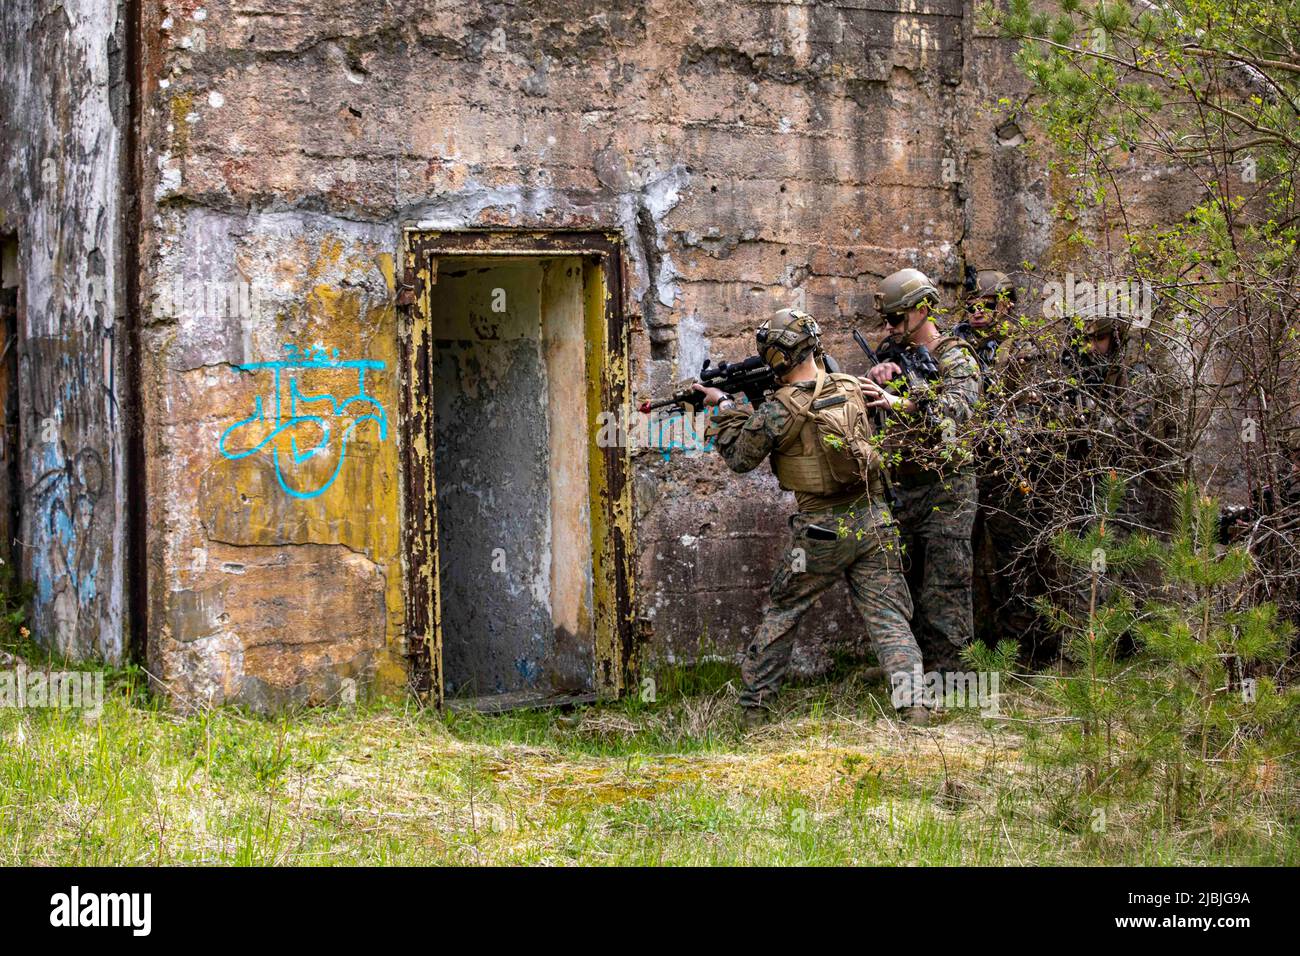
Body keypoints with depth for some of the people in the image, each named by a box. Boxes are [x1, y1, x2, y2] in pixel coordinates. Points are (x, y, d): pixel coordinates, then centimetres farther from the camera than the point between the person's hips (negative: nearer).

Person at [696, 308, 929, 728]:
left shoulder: (775, 412, -12)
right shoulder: (851, 388, 2)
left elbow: (740, 458, 2)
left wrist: (724, 408, 14)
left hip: (820, 533, -3)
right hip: (872, 522, 3)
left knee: (780, 614, 15)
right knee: (889, 619, 3)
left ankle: (755, 705, 24)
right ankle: (913, 706, -11)